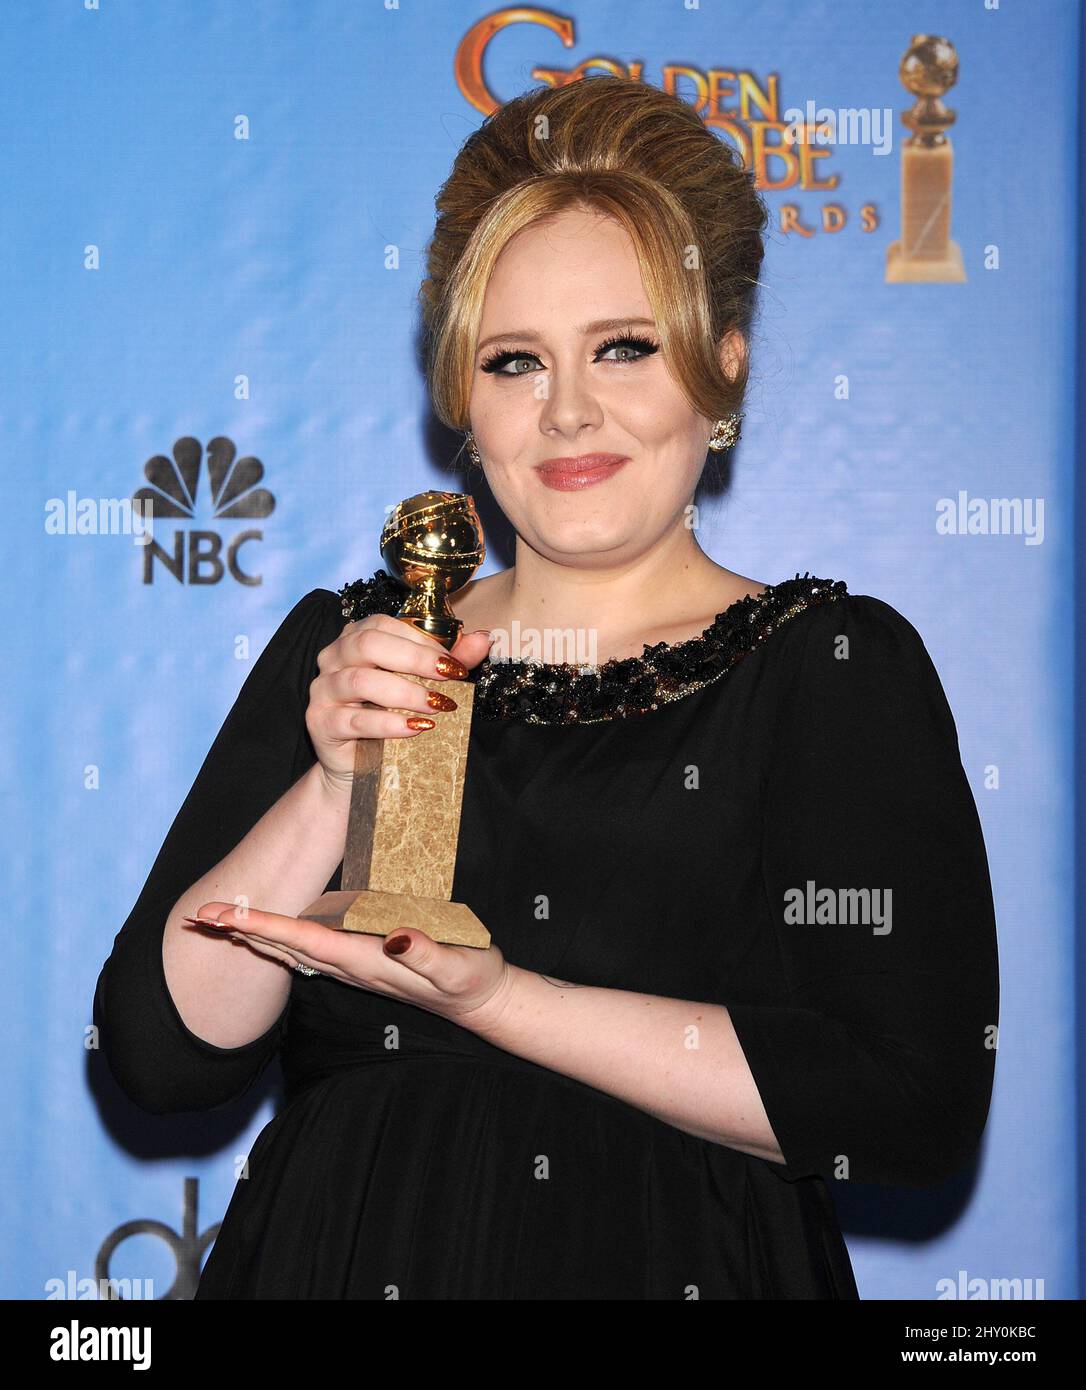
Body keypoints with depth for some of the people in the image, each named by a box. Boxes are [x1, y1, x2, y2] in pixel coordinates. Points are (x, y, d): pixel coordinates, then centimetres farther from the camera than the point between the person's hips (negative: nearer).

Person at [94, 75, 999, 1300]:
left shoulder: (839, 666, 0)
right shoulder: (340, 649, 7)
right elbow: (159, 1056, 3)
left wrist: (491, 997, -13)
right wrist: (334, 789, -12)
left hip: (676, 1263, -1)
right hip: (335, 1259, 2)